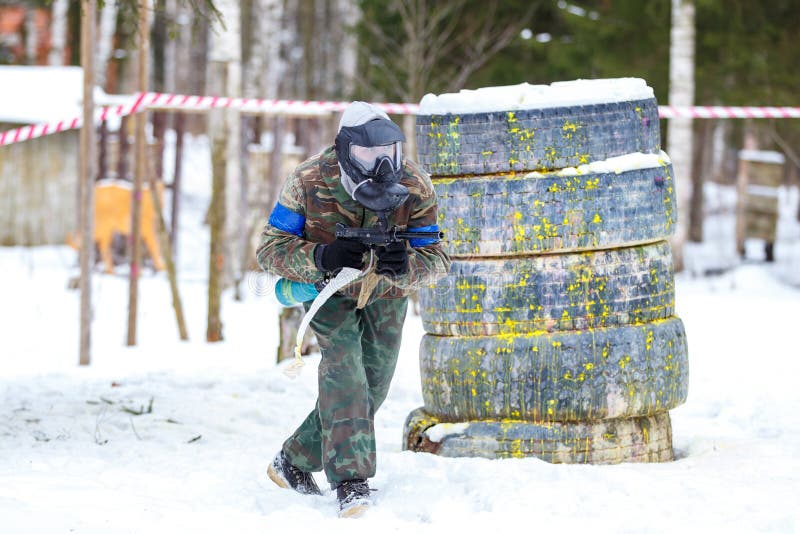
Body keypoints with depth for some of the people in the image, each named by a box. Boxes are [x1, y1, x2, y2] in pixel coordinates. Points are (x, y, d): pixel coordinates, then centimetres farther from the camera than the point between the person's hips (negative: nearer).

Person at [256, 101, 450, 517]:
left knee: (371, 386, 5)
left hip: (386, 294, 3)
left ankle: (294, 463, 24)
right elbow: (270, 249, -22)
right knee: (343, 368, -25)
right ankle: (351, 481, -30)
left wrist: (403, 265, -44)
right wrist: (321, 257, -42)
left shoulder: (414, 188, -24)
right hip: (329, 290, -3)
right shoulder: (309, 182, -28)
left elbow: (437, 258, -20)